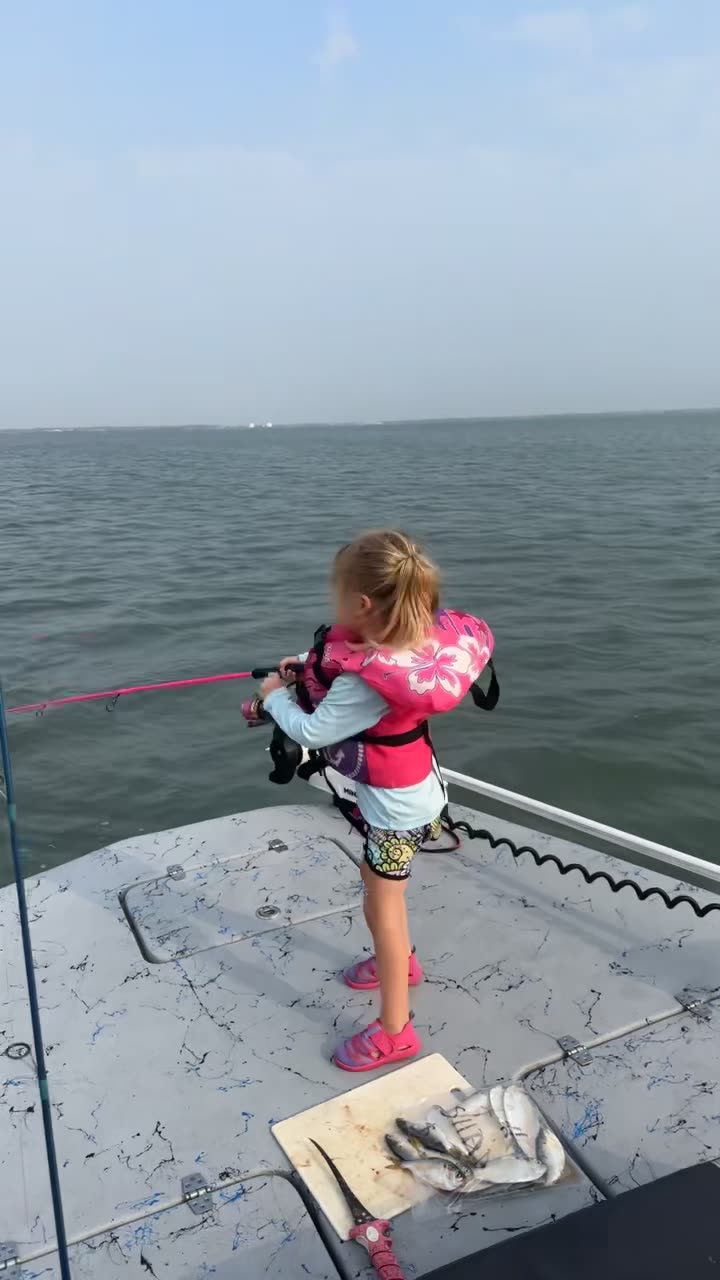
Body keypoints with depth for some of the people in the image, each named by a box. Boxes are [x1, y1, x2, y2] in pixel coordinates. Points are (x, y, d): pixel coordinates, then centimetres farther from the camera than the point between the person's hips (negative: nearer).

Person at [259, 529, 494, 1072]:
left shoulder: (368, 682, -37)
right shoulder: (412, 637, -12)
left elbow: (311, 732, -24)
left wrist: (276, 697, -7)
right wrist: (307, 665, 3)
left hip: (398, 804, -9)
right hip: (397, 791, 9)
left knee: (382, 907, 7)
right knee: (379, 884, 28)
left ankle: (395, 1030, 25)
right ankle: (401, 962, 53)